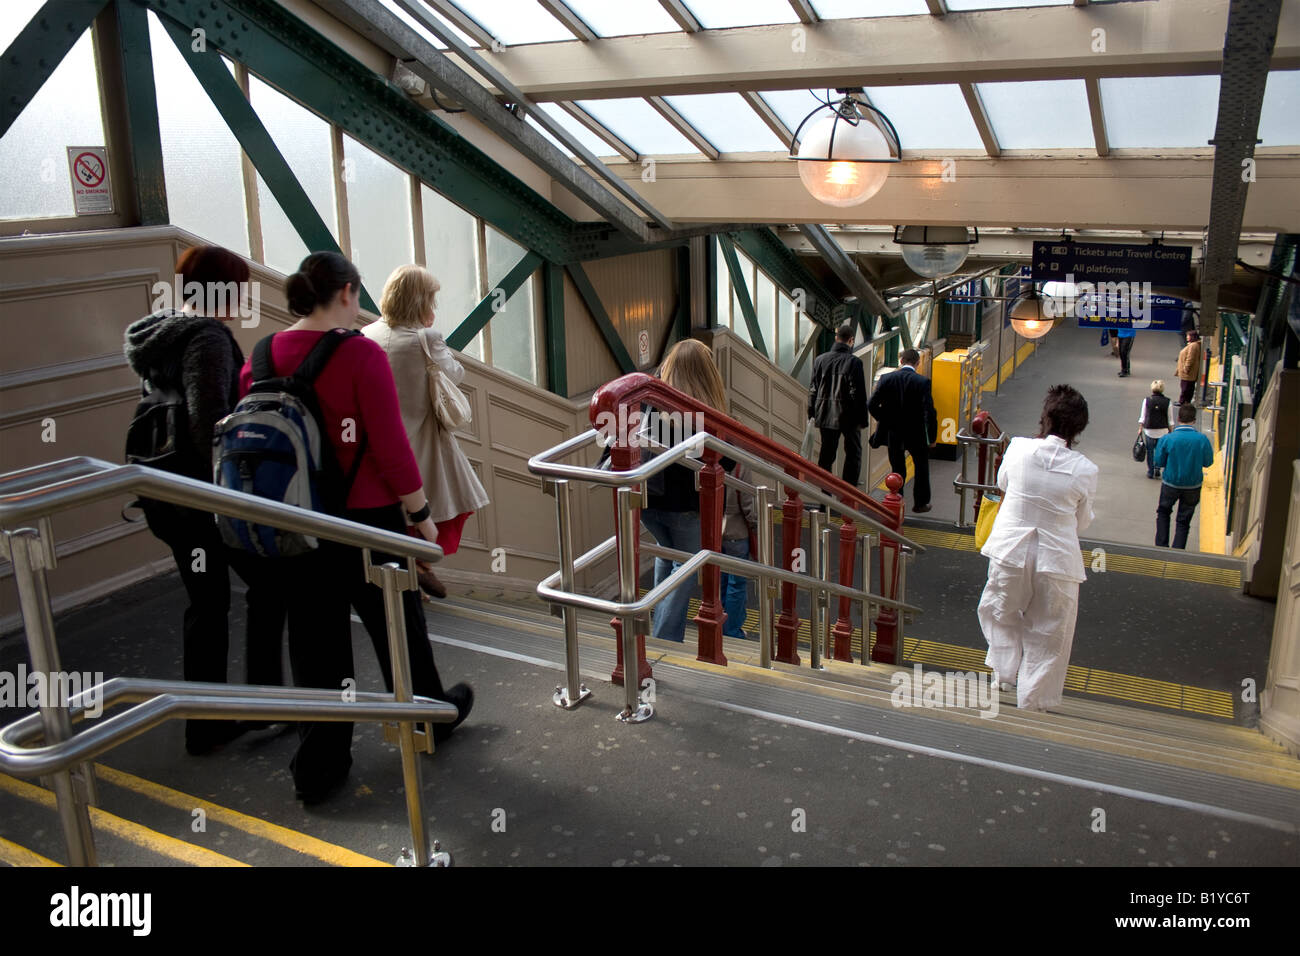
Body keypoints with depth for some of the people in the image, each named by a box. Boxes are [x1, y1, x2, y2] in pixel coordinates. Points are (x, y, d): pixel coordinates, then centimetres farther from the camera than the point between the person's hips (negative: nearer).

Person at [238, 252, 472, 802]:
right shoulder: (361, 355, -15)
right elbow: (390, 447, -18)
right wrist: (421, 513, -6)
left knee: (314, 639, 13)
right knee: (396, 624, 16)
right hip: (364, 517, -4)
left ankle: (318, 766, 22)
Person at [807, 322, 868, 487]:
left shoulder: (820, 359, 1)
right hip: (848, 416, -4)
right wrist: (861, 419, -7)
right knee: (853, 453, 9)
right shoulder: (854, 362, -13)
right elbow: (858, 393, -14)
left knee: (826, 454, 12)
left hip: (826, 416, 4)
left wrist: (812, 414, 14)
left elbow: (813, 389, 6)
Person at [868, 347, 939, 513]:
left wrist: (885, 420, 8)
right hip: (916, 434, -2)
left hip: (894, 433, 2)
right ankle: (920, 503, 26)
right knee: (921, 468, 18)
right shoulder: (922, 382, -14)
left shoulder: (887, 379, -7)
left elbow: (872, 404, -8)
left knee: (897, 469, 16)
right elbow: (929, 411, -18)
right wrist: (932, 437, -8)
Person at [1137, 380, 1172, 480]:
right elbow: (1170, 419, 2)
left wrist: (1140, 428, 10)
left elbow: (1142, 417, -1)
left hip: (1149, 430, 0)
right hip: (1162, 430, 0)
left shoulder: (1147, 400, -6)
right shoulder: (1167, 402, -5)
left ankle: (1150, 472, 15)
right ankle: (1157, 469, 3)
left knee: (1150, 451, 10)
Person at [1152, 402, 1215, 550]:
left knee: (1163, 512, 24)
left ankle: (1161, 547, 20)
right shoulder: (1202, 440, -16)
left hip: (1170, 484, 0)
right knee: (1183, 521, 13)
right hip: (1193, 487, 0)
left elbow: (1159, 462, -7)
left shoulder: (1167, 439, -17)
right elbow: (1208, 463, -3)